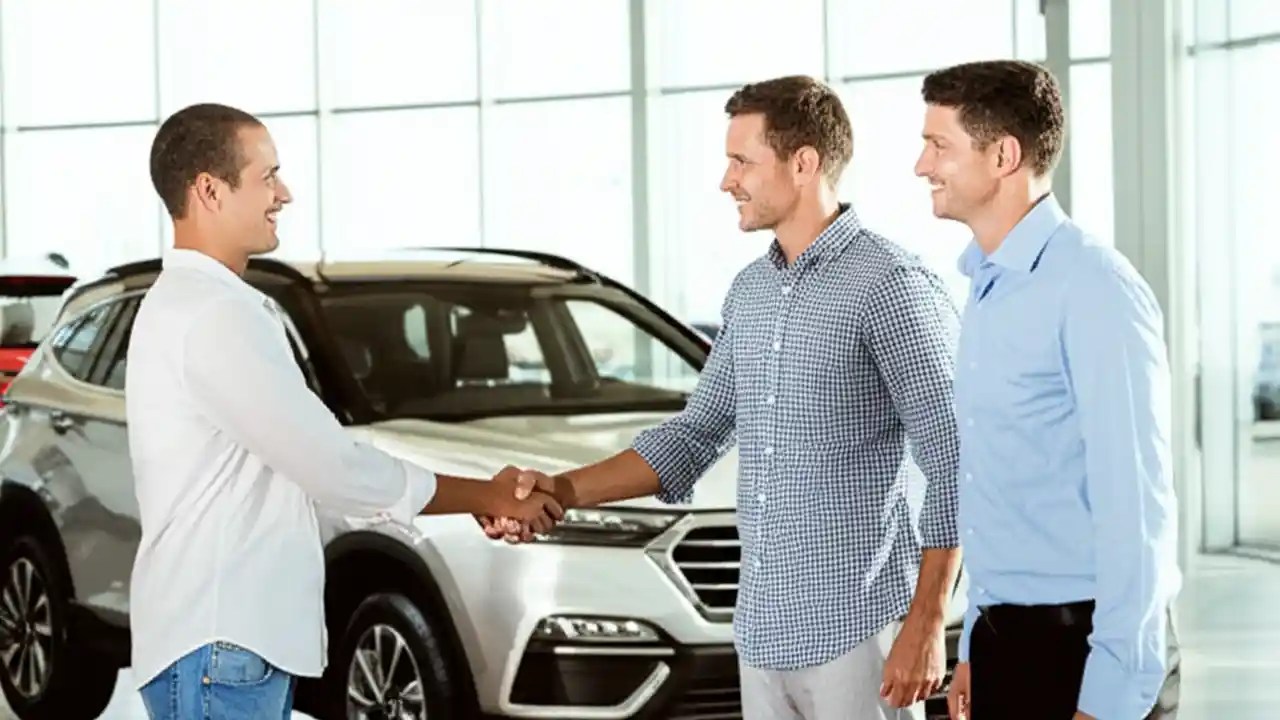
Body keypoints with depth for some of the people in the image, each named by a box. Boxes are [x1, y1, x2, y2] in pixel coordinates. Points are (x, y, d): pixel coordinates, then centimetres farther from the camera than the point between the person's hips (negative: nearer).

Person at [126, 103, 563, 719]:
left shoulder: (195, 303, 17)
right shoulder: (210, 316, -17)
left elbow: (308, 462, 15)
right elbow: (334, 469, -19)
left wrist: (482, 496, 6)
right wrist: (489, 497, -6)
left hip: (242, 633, 10)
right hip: (219, 645, -10)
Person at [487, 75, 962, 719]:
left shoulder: (890, 285, -12)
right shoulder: (750, 291, 13)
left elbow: (953, 466, -13)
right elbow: (696, 434, 18)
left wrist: (926, 624, -17)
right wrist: (561, 491, 7)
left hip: (857, 626, -7)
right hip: (763, 629, 7)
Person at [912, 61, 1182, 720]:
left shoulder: (1093, 290, -16)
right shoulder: (987, 288, 11)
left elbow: (1134, 503, -19)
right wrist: (976, 648, 15)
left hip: (1079, 644, -8)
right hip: (1005, 639, 8)